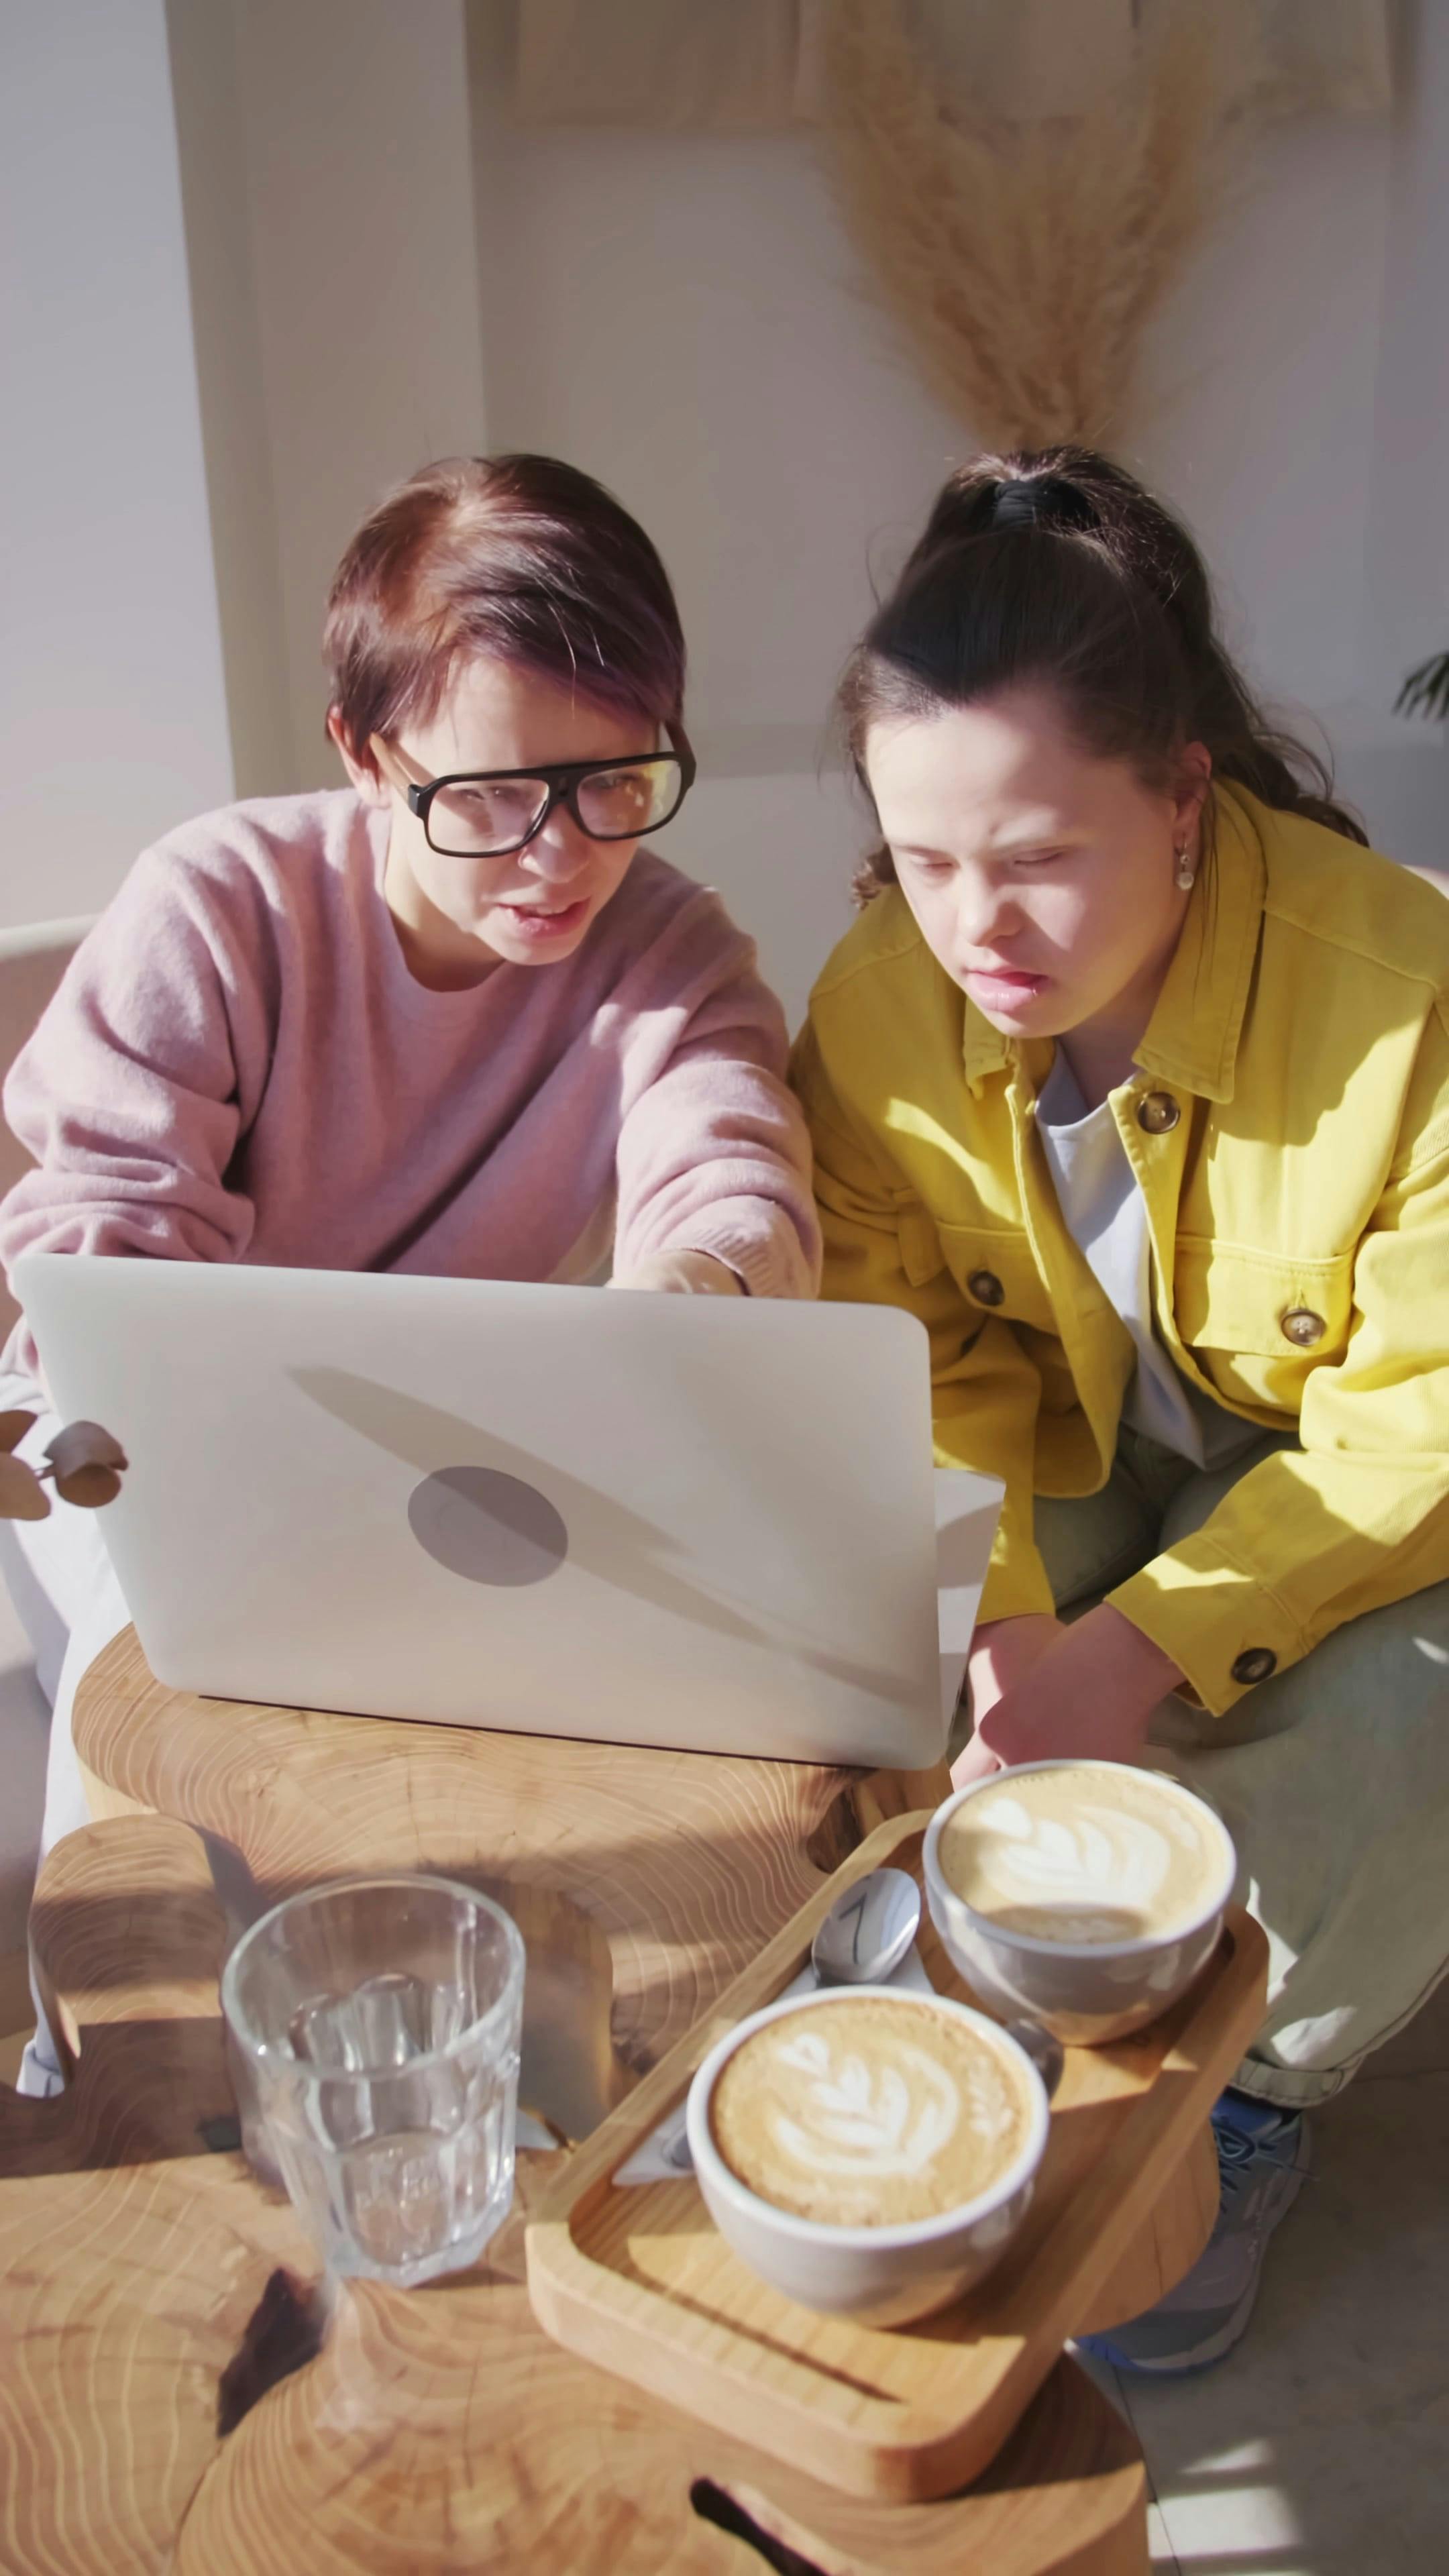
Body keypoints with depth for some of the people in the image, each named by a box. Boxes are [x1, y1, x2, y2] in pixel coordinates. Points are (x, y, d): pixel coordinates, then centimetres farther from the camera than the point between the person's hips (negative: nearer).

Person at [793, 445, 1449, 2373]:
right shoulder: (881, 998, -17)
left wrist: (1151, 1652, -36)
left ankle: (1257, 2090, 6)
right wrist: (986, 1625, -29)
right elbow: (915, 1349, -11)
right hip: (1075, 1457, 3)